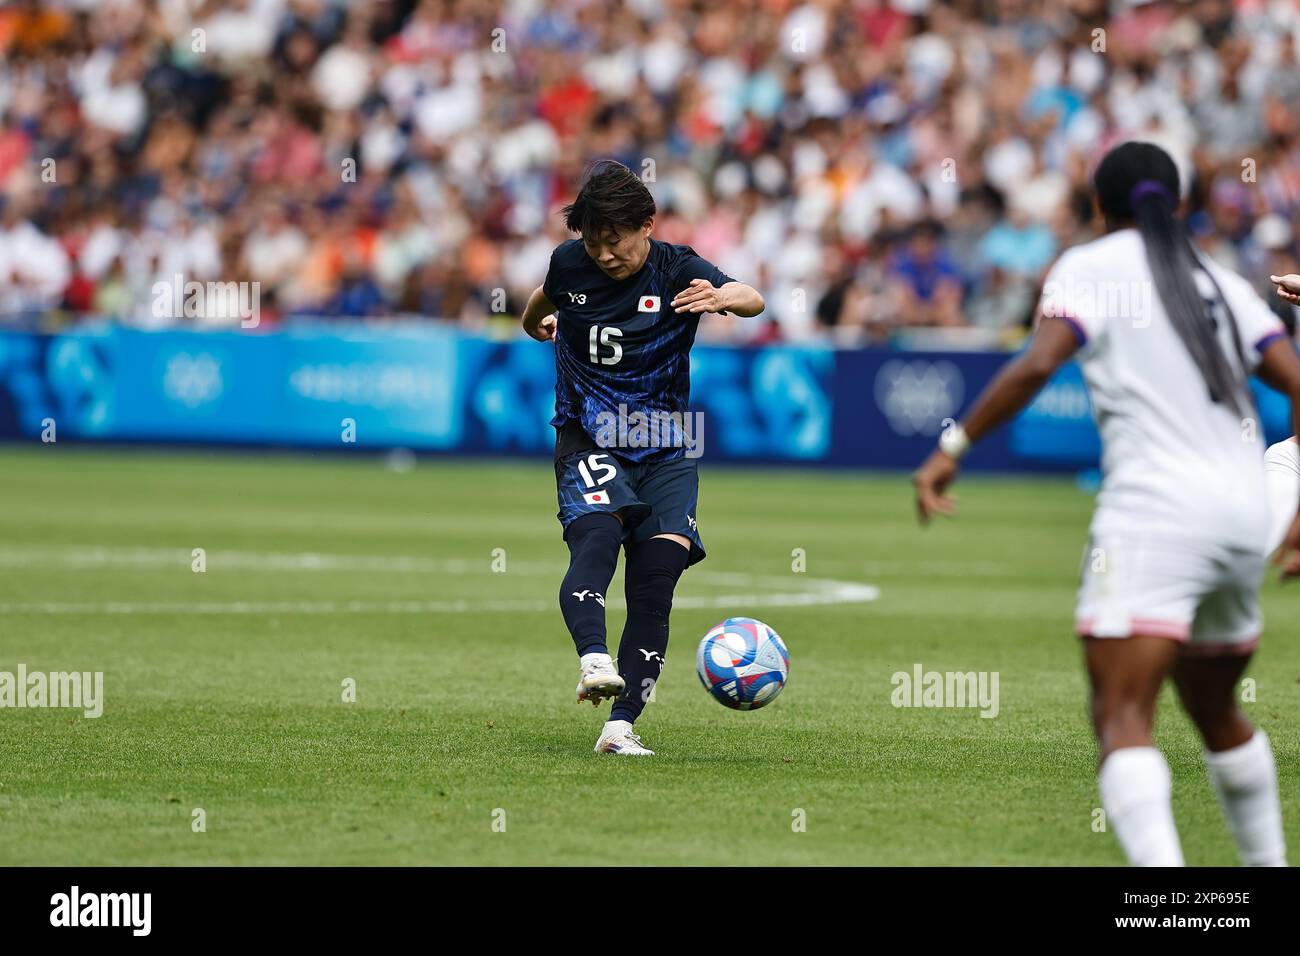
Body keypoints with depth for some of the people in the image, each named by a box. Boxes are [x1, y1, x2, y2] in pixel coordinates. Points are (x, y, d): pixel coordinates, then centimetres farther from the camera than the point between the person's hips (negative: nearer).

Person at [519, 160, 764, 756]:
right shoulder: (569, 264, -1)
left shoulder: (677, 271, -9)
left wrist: (723, 297, -53)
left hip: (665, 449, 0)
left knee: (656, 583, -12)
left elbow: (752, 300, -29)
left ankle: (621, 724, -11)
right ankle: (593, 658, -53)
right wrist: (534, 321, 48)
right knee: (597, 532, -30)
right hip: (588, 439, 0)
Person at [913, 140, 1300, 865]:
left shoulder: (1090, 266, 4)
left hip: (1155, 509, -6)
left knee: (1123, 719, -14)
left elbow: (1039, 363, -13)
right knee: (1216, 711, 26)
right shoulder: (1221, 282, 19)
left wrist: (954, 446, -10)